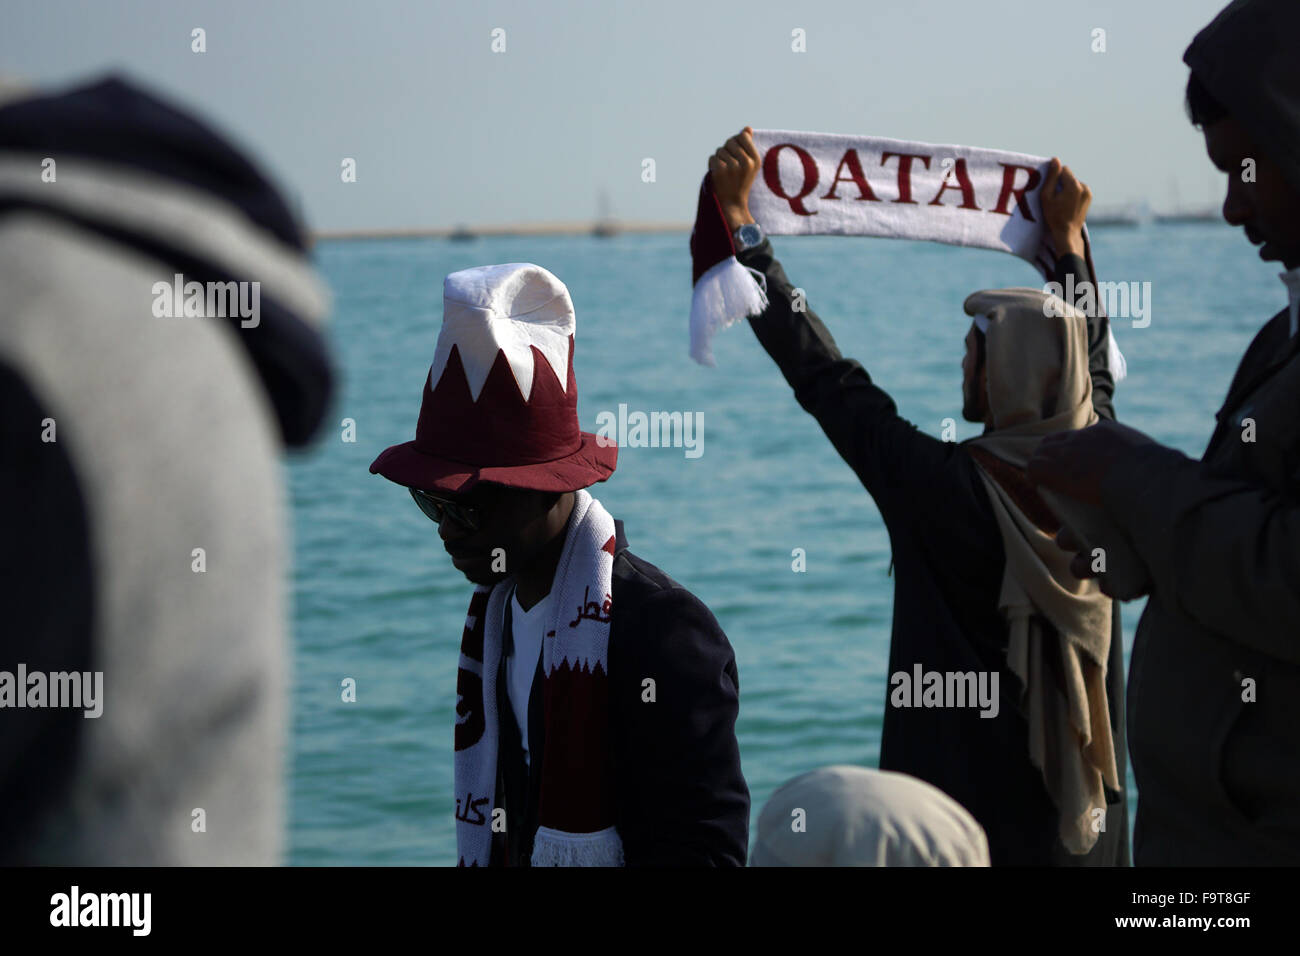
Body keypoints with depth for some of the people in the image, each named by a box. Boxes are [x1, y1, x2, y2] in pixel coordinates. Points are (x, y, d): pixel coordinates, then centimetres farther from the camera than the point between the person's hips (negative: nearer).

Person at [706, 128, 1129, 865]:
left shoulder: (941, 485, -22)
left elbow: (818, 368, -15)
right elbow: (1094, 366, 16)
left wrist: (738, 218, -8)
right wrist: (1069, 236, 29)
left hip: (963, 789, -5)